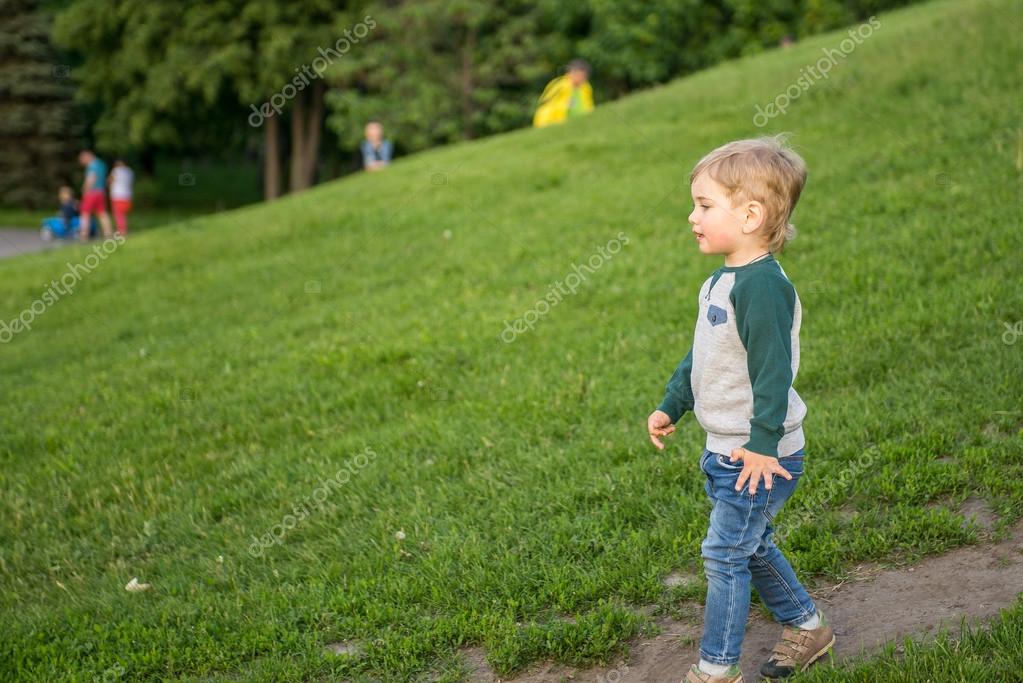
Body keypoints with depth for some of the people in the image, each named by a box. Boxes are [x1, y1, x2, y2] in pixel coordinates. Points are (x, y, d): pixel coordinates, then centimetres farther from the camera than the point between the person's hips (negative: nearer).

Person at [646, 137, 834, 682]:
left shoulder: (762, 285, -22)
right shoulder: (721, 281, 10)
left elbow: (772, 370, -25)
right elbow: (701, 356, 21)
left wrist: (762, 444, -25)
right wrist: (671, 407, 23)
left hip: (758, 457, -10)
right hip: (726, 451, 10)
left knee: (725, 553, -2)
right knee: (752, 547, 20)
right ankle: (806, 626, 37)